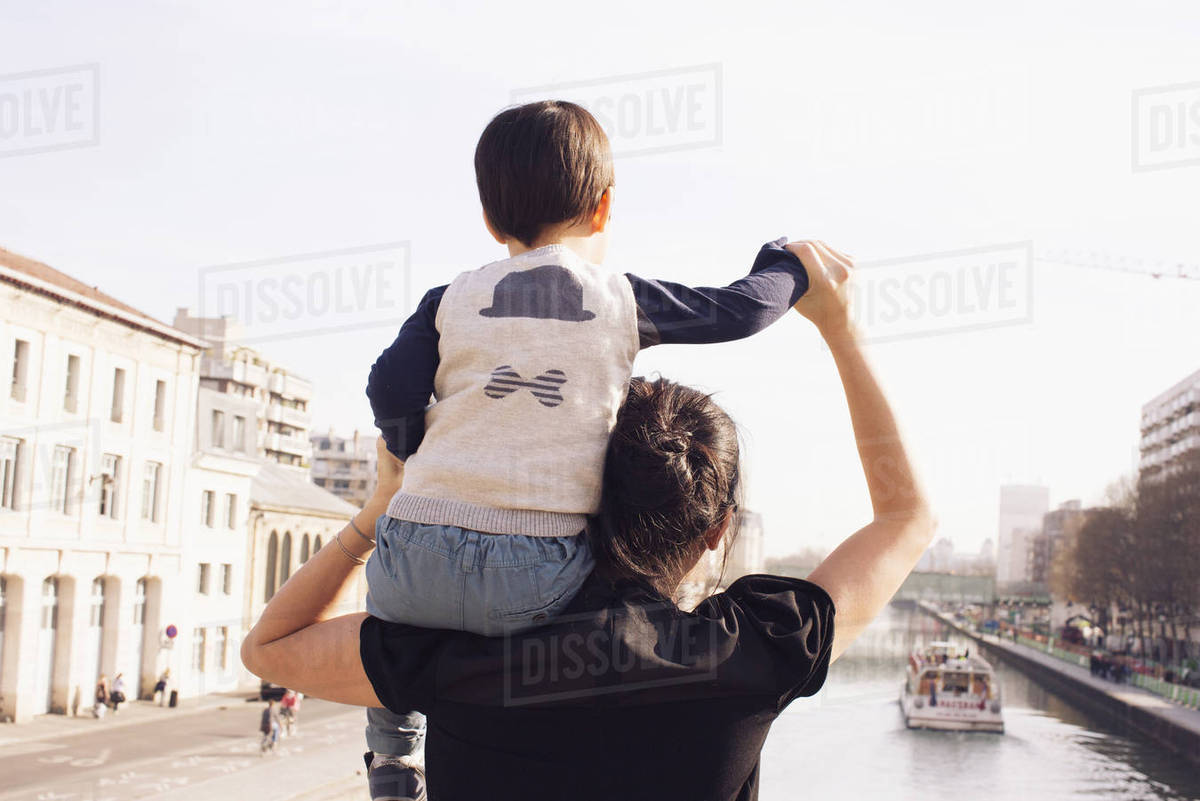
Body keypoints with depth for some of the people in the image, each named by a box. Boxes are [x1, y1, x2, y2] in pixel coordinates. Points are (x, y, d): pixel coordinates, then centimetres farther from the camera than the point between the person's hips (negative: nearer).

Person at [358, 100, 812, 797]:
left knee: (391, 608, 34)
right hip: (535, 577, -2)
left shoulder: (451, 300, 10)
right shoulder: (624, 299, 8)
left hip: (419, 558, 3)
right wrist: (791, 266, 36)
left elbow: (391, 392, 1)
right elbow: (741, 309, 16)